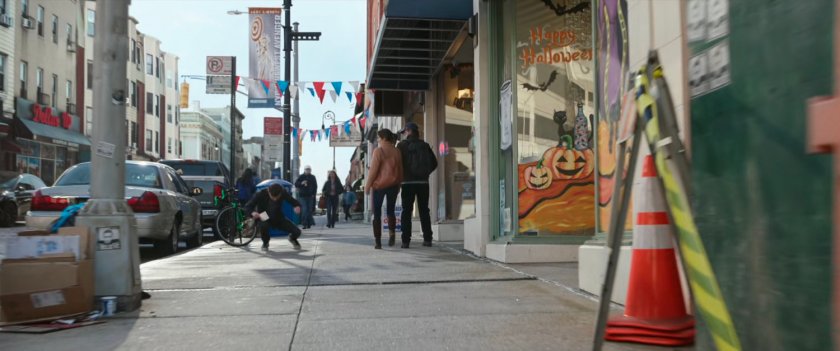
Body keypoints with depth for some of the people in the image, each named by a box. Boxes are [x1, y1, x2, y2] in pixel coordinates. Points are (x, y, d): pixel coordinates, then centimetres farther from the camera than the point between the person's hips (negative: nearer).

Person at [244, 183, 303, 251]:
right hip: (264, 219, -2)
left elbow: (294, 201, -7)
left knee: (297, 232, -18)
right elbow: (247, 207, -21)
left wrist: (297, 206, -32)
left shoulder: (283, 193, -18)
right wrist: (253, 213, -45)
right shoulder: (261, 194, -24)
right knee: (263, 225, -39)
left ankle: (292, 238, 24)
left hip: (279, 218, 2)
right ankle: (265, 243, -3)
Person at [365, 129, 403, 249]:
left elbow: (373, 170, -11)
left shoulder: (379, 150, -9)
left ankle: (377, 241, 1)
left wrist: (367, 186, -3)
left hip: (379, 185, -4)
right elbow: (400, 170, 10)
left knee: (377, 213, 4)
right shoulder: (397, 151, 5)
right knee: (390, 211, 17)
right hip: (393, 185, 4)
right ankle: (392, 232, -7)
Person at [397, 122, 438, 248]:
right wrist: (425, 173, 14)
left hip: (408, 182, -3)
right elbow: (434, 163, 8)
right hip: (423, 182, 3)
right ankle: (427, 239, 10)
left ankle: (406, 240, -3)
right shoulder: (425, 145, 7)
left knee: (406, 212, 1)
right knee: (424, 211, 11)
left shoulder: (403, 145, -4)